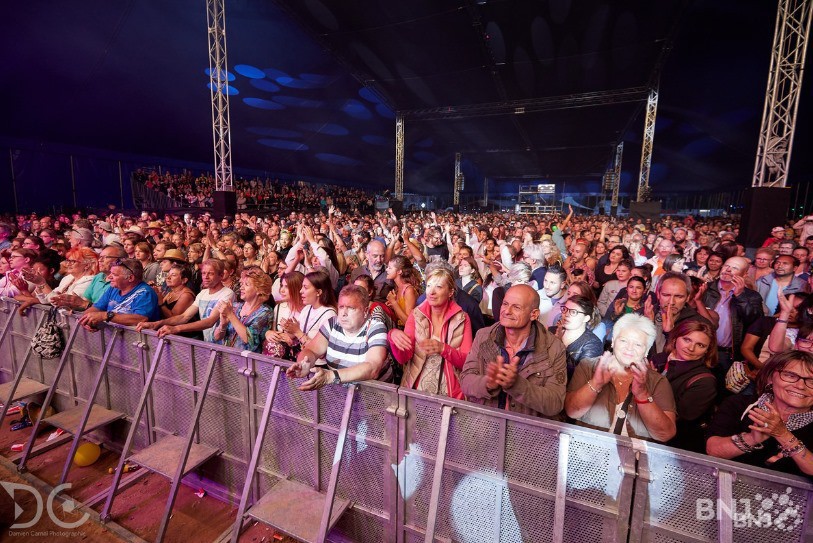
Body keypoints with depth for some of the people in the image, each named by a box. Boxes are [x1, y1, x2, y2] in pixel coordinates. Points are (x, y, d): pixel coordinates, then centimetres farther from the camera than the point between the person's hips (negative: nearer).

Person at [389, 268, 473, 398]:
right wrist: (393, 335, -20)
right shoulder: (416, 314, 4)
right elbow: (402, 358, -1)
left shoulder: (462, 318, 1)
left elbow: (467, 362, -2)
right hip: (416, 388, 2)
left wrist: (443, 349, -19)